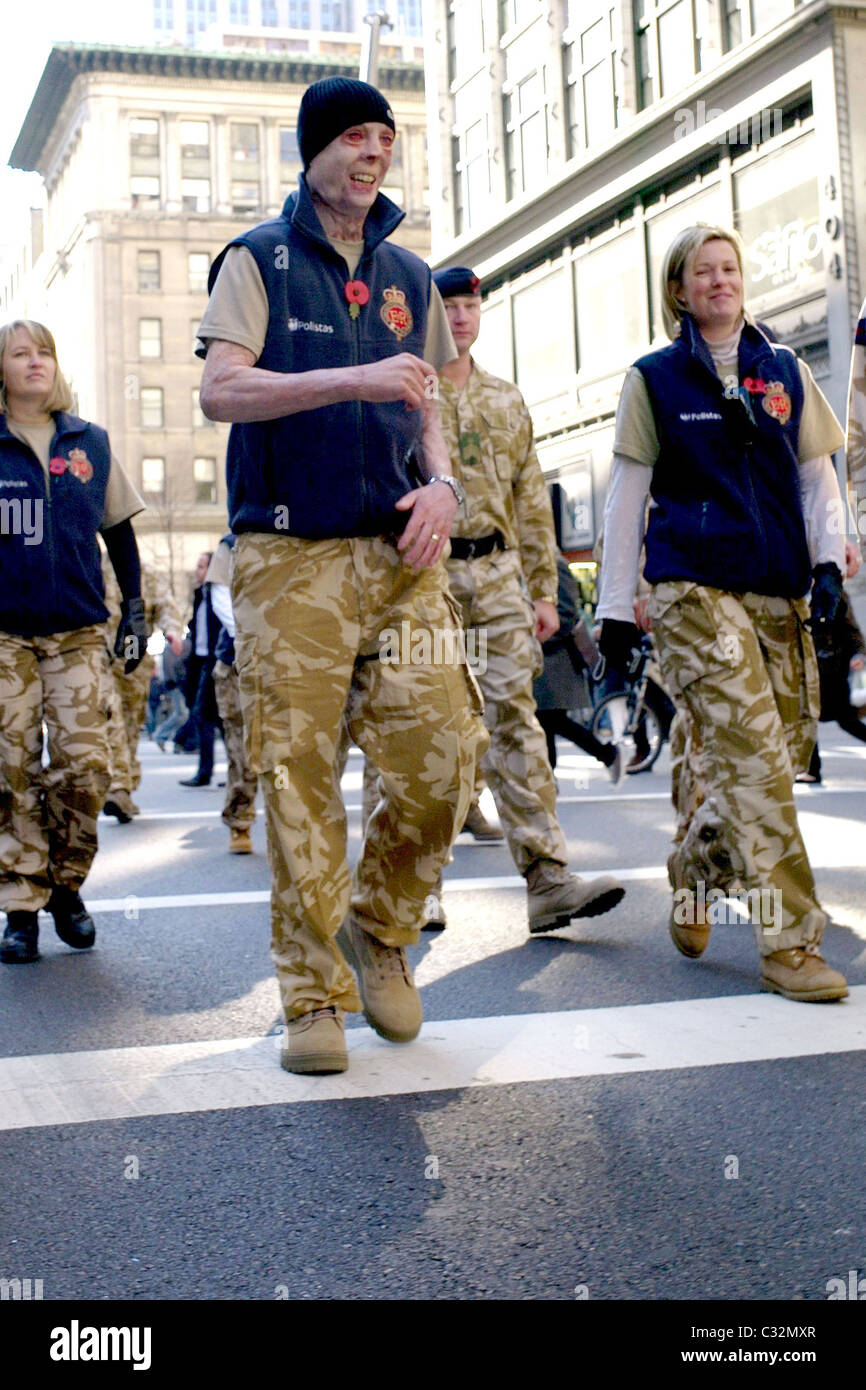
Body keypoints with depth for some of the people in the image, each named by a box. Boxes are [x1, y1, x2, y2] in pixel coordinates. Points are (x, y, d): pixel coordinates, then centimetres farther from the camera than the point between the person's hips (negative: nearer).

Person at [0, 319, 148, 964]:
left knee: (84, 762, -7)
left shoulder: (91, 443, 9)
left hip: (78, 630, 1)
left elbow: (120, 531, 15)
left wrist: (135, 611, 10)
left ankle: (66, 885, 14)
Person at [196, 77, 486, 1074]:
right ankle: (314, 994, 6)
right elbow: (219, 391, -8)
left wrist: (441, 484, 1)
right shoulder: (259, 259, 6)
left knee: (442, 756, -6)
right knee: (298, 776, -5)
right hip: (289, 557, -4)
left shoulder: (408, 277, 19)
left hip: (398, 554, 4)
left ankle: (379, 926, 19)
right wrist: (349, 379, -20)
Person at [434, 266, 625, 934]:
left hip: (498, 571, 3)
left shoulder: (506, 401, 17)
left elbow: (532, 499, 18)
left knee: (515, 715, -5)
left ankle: (548, 880, -9)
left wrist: (544, 590, 12)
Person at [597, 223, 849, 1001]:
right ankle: (789, 943, -12)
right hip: (693, 586, -4)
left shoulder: (786, 371, 15)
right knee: (751, 748, -16)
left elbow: (817, 475, 17)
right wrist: (615, 608, 2)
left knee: (785, 746, 4)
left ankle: (694, 875, 30)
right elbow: (627, 493, 5)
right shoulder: (655, 378, 6)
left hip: (778, 589, 5)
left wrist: (828, 560, 0)